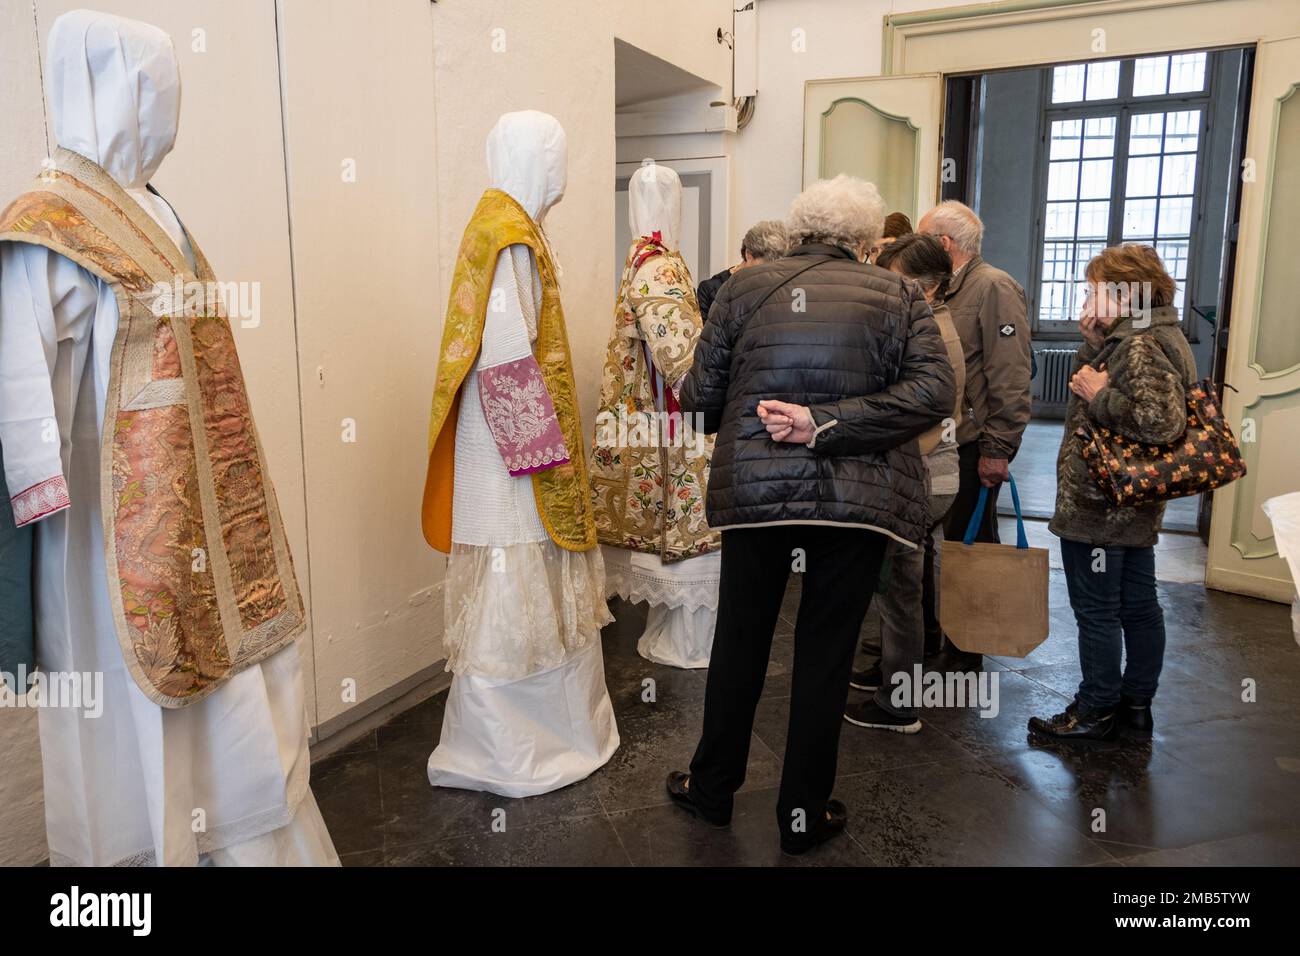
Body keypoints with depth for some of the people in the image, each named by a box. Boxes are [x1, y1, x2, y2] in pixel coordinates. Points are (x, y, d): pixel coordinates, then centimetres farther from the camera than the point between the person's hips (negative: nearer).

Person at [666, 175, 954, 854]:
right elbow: (934, 392, -11)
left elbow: (699, 393, 1)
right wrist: (829, 423, -14)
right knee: (826, 651, 11)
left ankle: (712, 787, 33)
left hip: (752, 488, 1)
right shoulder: (897, 296, 1)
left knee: (740, 639, 17)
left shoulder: (744, 287, 3)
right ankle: (805, 814, 24)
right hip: (857, 501, -1)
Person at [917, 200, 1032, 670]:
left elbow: (1010, 375, -18)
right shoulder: (942, 292, 16)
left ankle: (966, 655, 18)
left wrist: (998, 449, -21)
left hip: (971, 447, -8)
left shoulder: (993, 287, -11)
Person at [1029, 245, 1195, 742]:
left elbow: (1162, 420, -31)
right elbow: (1087, 385, 19)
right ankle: (1136, 704, 28)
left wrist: (1100, 395, -20)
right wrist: (1094, 346, 4)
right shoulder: (1156, 338, 14)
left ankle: (1095, 712, 14)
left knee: (1096, 611, 1)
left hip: (1098, 509, -10)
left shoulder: (1140, 347, -19)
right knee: (1138, 606, 16)